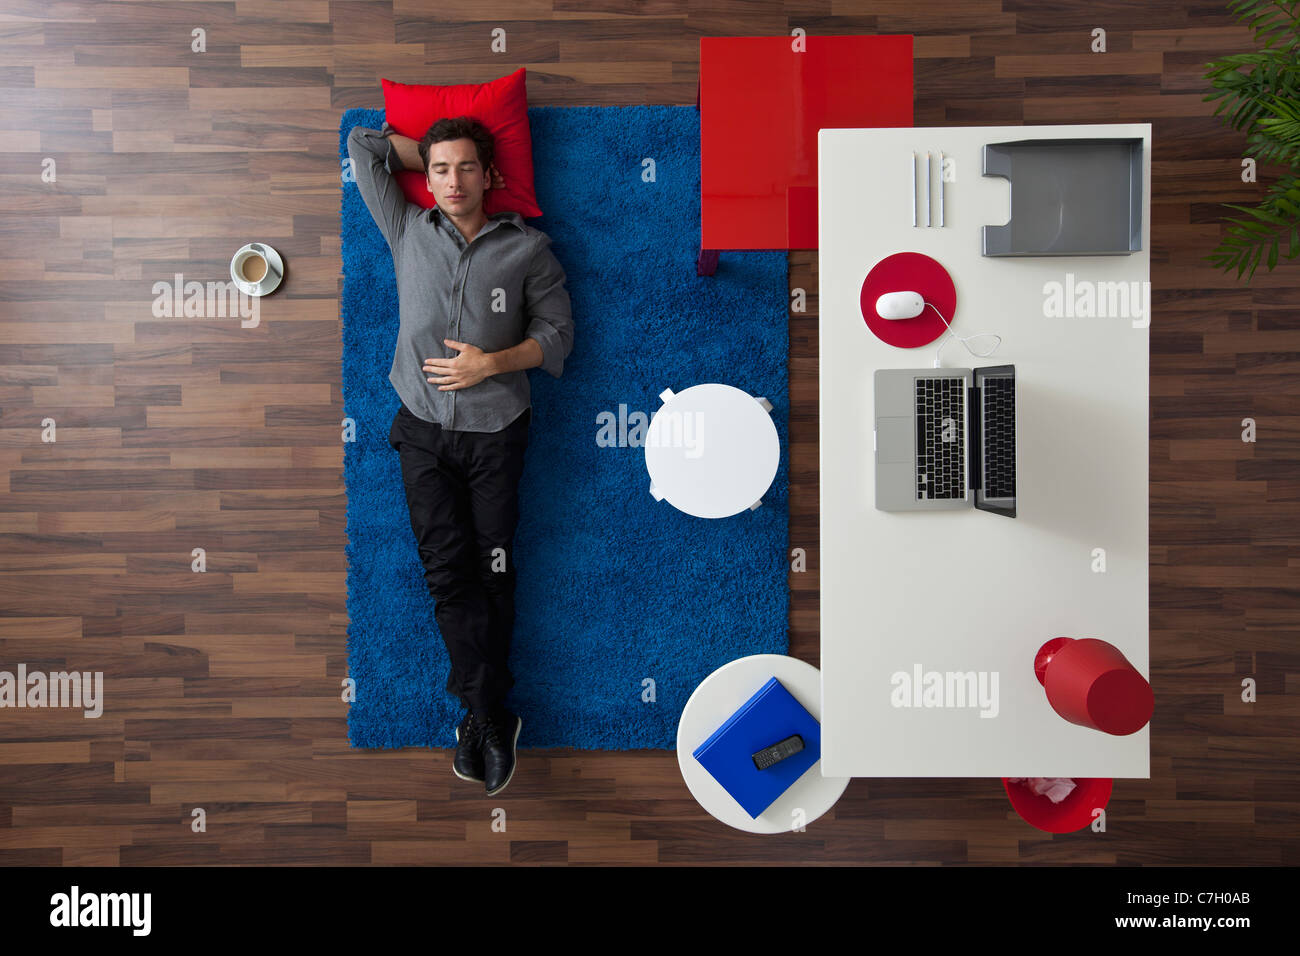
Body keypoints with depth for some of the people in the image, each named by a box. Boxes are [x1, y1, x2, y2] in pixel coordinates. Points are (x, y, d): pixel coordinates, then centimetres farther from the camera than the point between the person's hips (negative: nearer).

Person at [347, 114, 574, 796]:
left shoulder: (527, 248, 0)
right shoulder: (407, 233, 5)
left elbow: (557, 332, 1)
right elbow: (362, 145, 10)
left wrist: (493, 363, -13)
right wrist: (429, 154, 11)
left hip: (495, 432, -1)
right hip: (424, 431, 2)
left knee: (492, 571, -1)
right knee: (448, 568, -6)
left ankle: (479, 715, 10)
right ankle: (493, 718, -1)